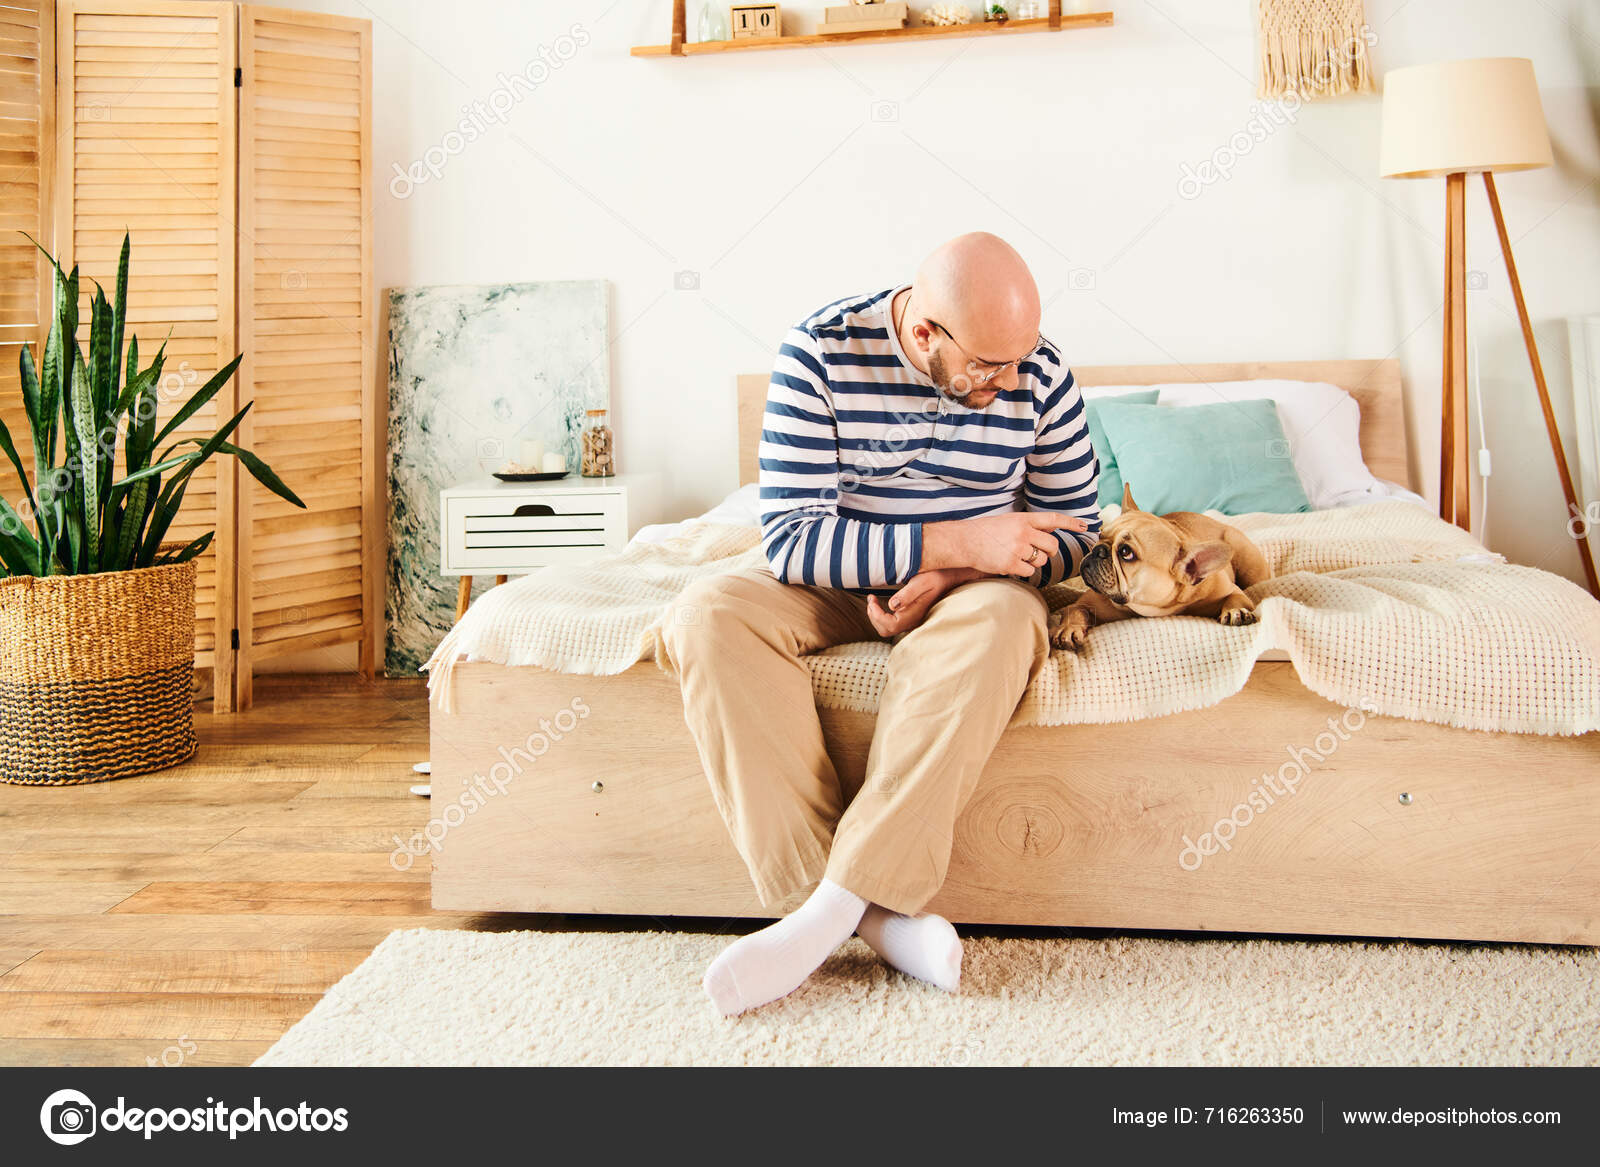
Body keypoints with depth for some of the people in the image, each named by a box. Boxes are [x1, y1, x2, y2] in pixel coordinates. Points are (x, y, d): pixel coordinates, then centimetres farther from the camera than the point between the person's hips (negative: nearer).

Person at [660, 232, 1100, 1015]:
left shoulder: (1039, 372, -8)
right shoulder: (822, 352, -16)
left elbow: (1075, 531, 0)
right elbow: (790, 538, -20)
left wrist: (951, 577, -18)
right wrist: (955, 541, -29)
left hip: (966, 589, 0)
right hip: (833, 584, 1)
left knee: (999, 618, -36)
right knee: (708, 614, -29)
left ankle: (833, 908, -36)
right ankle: (877, 911, -34)